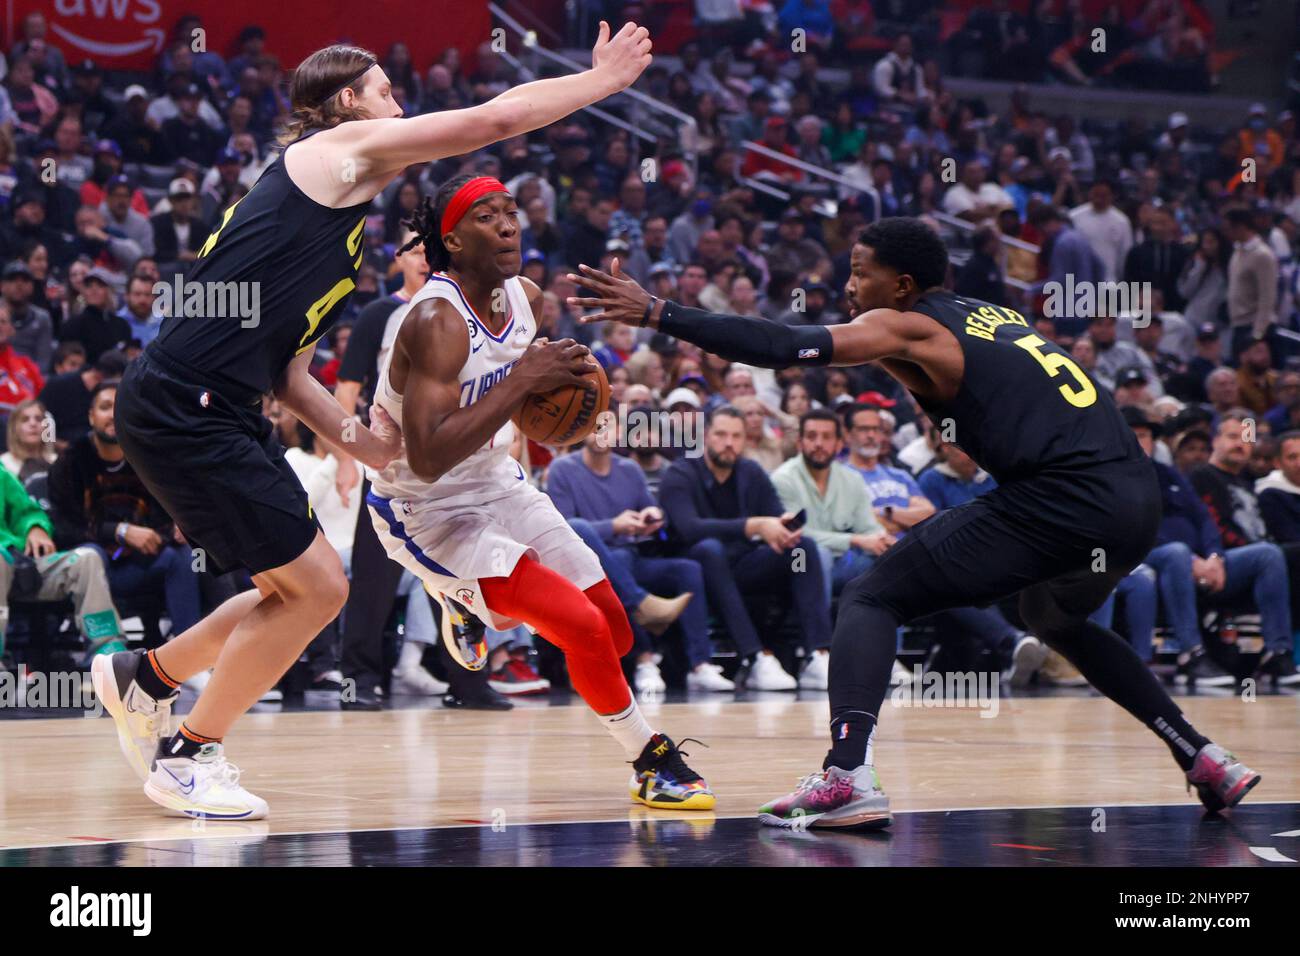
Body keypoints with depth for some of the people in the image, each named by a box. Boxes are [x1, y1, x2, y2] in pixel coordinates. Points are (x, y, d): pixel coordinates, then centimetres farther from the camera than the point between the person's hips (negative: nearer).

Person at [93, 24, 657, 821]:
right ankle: (188, 759, 7)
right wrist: (603, 80, 3)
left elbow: (287, 370, 22)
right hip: (184, 406, -10)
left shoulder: (340, 220, 23)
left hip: (222, 413, 10)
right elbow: (497, 118, -7)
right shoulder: (337, 149, -4)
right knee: (316, 587, -6)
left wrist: (361, 442, 10)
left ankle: (143, 679, 32)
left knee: (305, 586, 16)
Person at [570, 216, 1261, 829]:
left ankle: (848, 776, -18)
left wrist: (655, 313, -7)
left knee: (871, 599, 0)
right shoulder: (992, 318, 25)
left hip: (1062, 501, -8)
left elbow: (785, 348, -8)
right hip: (1137, 499, 8)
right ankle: (1204, 761, 32)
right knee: (1055, 619, 37)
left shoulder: (908, 326, 3)